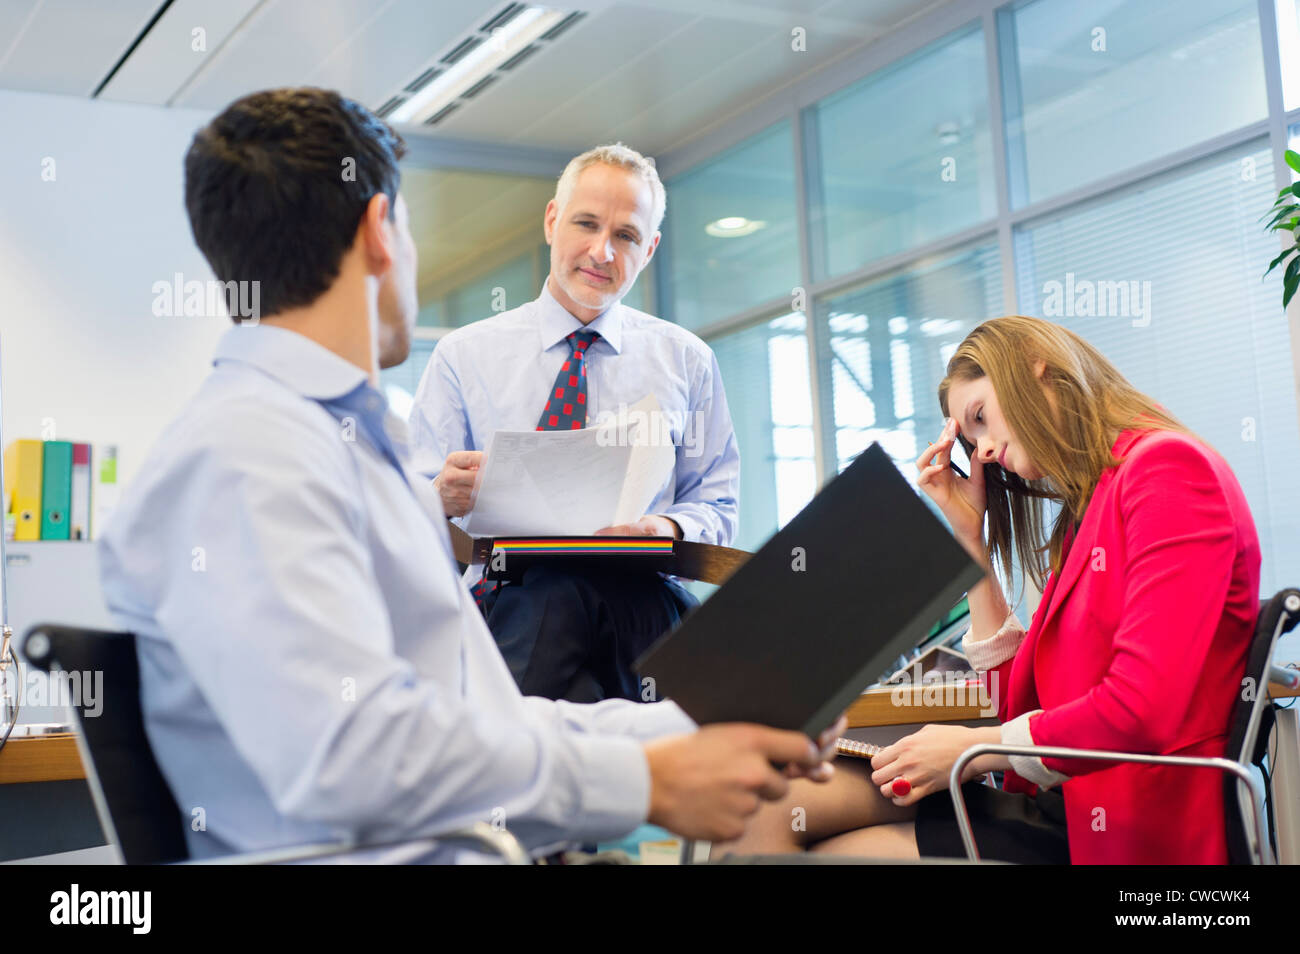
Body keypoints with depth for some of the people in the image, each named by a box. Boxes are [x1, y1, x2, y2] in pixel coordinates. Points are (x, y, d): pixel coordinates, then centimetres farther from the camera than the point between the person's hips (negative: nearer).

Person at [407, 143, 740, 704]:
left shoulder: (687, 361, 16)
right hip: (503, 592, -1)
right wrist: (444, 498, -17)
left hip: (637, 595, 2)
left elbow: (717, 506, 14)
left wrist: (670, 529, -10)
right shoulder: (463, 355, 12)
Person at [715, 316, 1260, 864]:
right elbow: (1021, 703, 14)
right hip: (1061, 805, 8)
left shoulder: (1168, 467, -10)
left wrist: (973, 749, -8)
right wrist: (969, 536, 12)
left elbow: (1144, 711, -20)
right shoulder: (1086, 514, 18)